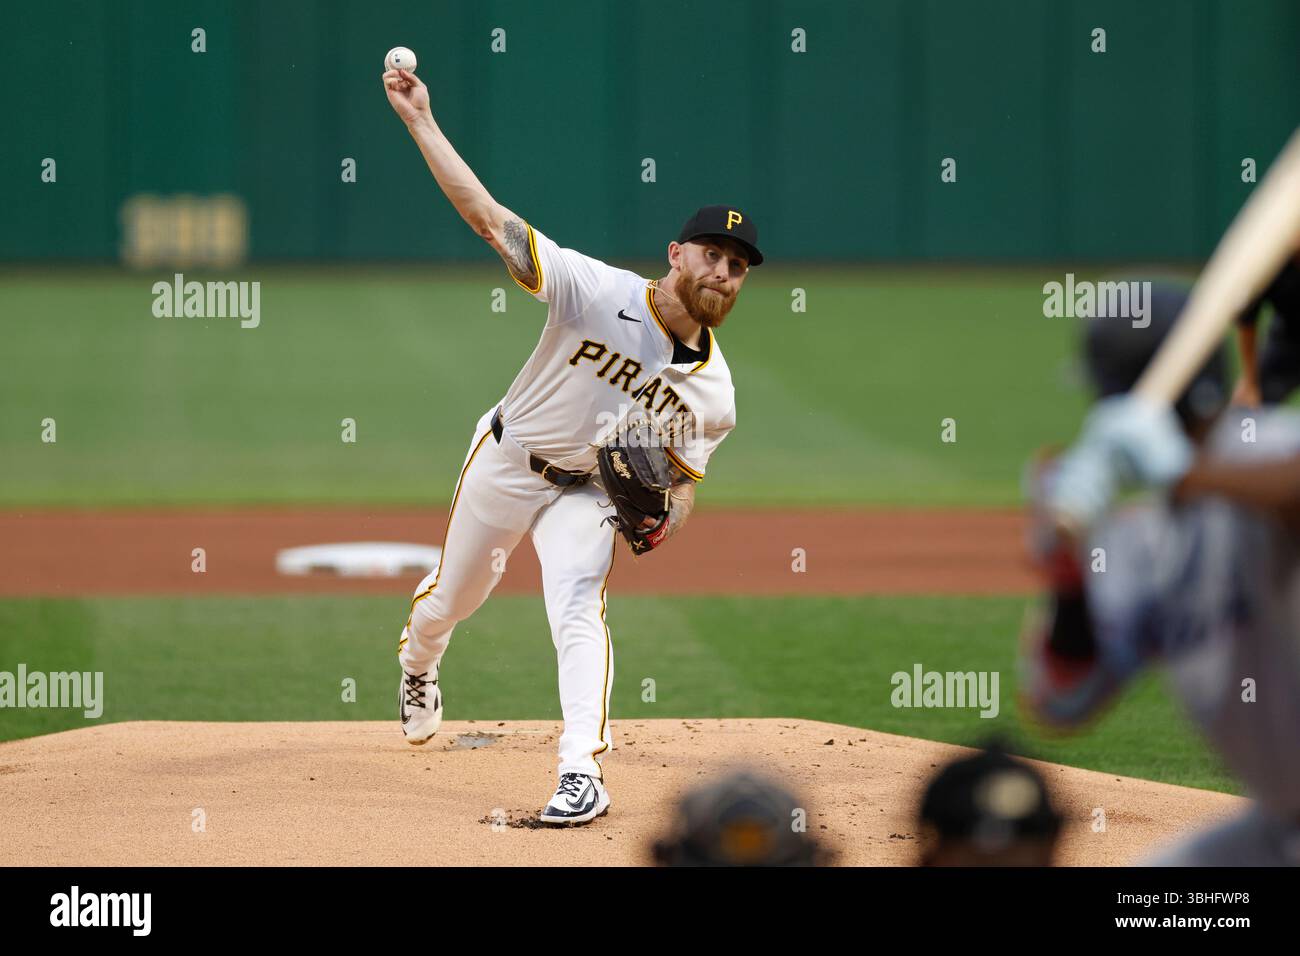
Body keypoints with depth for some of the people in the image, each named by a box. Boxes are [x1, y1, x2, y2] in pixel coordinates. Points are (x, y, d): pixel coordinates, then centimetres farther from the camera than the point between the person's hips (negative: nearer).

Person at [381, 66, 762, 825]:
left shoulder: (713, 391, -14)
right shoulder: (599, 292, -27)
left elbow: (686, 475, -1)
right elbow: (490, 218, -30)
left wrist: (667, 517, -26)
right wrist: (420, 120, -35)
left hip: (585, 492, 1)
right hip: (504, 463, -1)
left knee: (580, 612, -23)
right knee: (454, 598, 18)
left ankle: (583, 772, -26)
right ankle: (418, 666, 54)